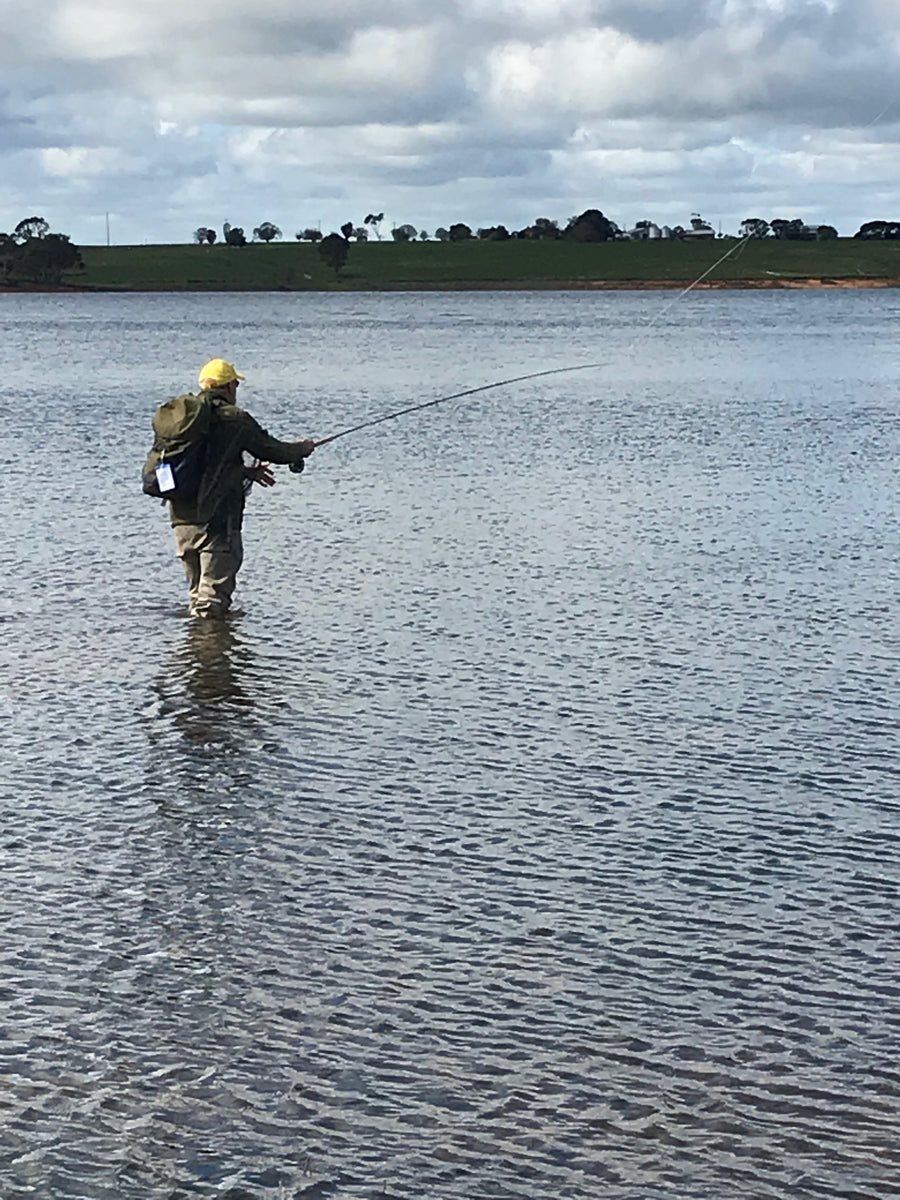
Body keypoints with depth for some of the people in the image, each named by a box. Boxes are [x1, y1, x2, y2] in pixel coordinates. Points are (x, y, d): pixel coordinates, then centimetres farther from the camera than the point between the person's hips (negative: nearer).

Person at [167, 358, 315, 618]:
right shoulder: (234, 419, -8)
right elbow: (272, 450, -1)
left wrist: (246, 471, 30)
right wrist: (303, 449, 19)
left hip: (182, 519, 7)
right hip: (217, 520, -7)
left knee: (198, 592, 18)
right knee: (213, 596, -5)